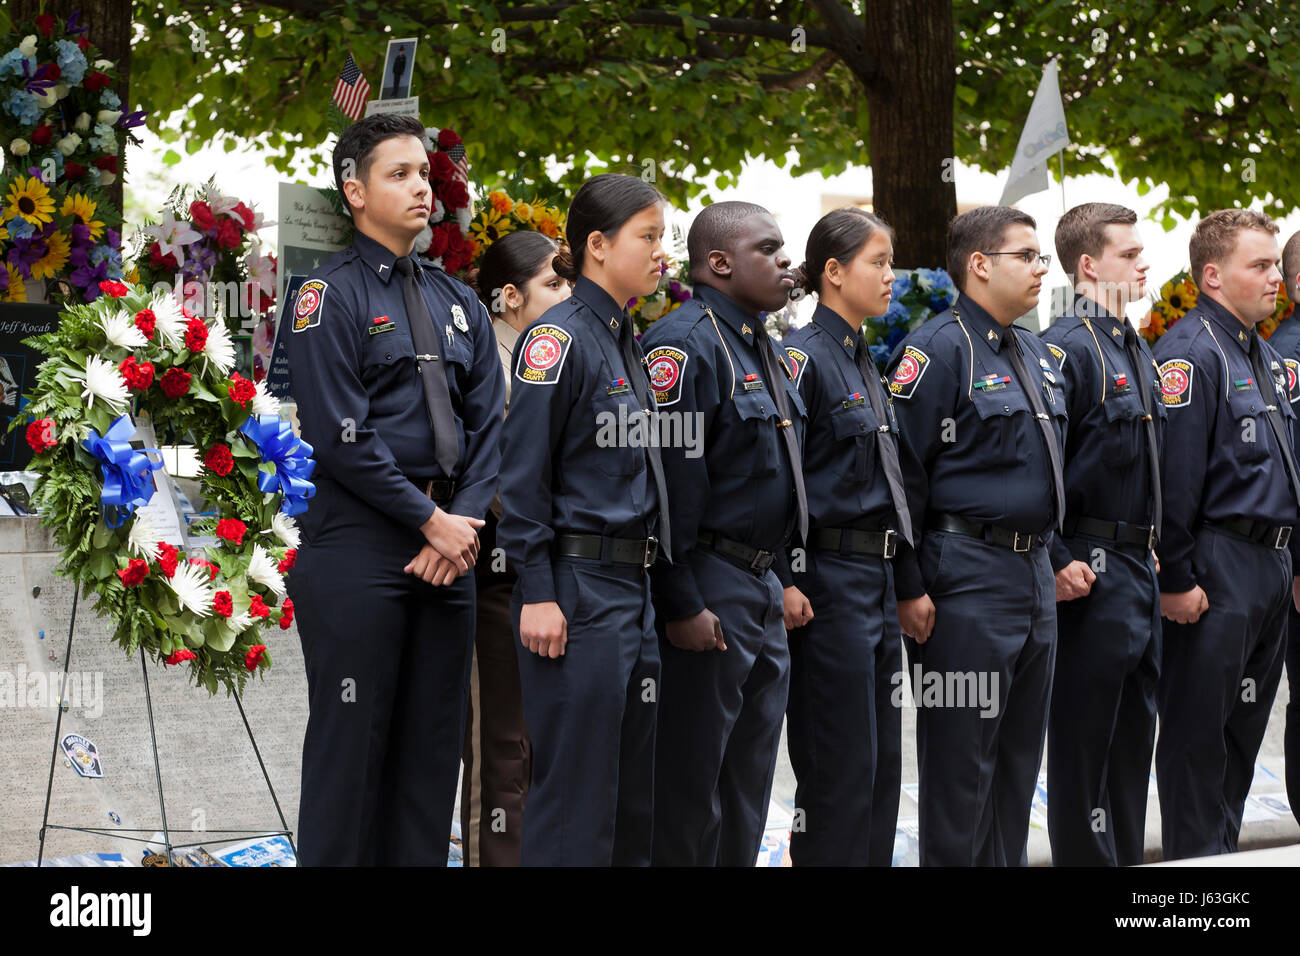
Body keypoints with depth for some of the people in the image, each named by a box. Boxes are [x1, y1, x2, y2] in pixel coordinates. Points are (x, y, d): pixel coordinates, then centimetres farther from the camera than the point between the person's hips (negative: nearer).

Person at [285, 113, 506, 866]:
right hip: (361, 540, -6)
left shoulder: (460, 303, 15)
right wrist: (431, 521, -12)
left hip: (449, 539, 6)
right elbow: (342, 434, -13)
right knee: (353, 740, -4)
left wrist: (465, 521, -6)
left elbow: (489, 423, 10)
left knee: (435, 742, 8)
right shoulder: (333, 295, -5)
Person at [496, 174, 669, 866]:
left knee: (635, 791, 10)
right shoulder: (559, 338, -10)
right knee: (577, 790, -5)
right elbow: (523, 476, -14)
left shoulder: (626, 342, 16)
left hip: (633, 587, 9)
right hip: (578, 586, -9)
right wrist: (537, 594, -17)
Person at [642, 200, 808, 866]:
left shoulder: (765, 349, 16)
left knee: (748, 783, 14)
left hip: (762, 591, 10)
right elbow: (670, 480, -21)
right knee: (690, 788, -3)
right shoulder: (685, 343, -15)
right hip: (709, 595, -10)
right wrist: (681, 605, -22)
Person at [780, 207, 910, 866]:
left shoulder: (863, 362, 17)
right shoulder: (805, 356, -11)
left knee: (882, 761, 9)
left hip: (878, 579, 9)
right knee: (838, 767, -6)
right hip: (832, 575, -9)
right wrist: (790, 581, -19)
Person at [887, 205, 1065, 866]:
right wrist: (908, 588, -16)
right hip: (967, 581, -9)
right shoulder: (937, 350, -11)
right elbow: (902, 472, -14)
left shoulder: (1036, 354, 16)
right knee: (961, 758, -4)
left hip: (1035, 578, 9)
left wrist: (1058, 558, 19)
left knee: (1019, 753, 12)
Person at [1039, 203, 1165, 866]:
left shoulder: (1135, 349, 16)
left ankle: (1125, 856, 20)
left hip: (1140, 566, 9)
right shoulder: (1066, 348, -13)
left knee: (1133, 732, 13)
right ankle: (1086, 858, 2)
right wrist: (1059, 562, -21)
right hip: (1091, 573, -9)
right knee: (1085, 734, -3)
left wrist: (1153, 546, 19)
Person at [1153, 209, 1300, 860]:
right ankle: (1198, 860, 3)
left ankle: (1225, 849, 20)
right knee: (1199, 732, -2)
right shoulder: (1191, 352, -13)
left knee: (1245, 728, 13)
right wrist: (1177, 578, -19)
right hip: (1219, 573, -9)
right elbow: (1173, 473, -17)